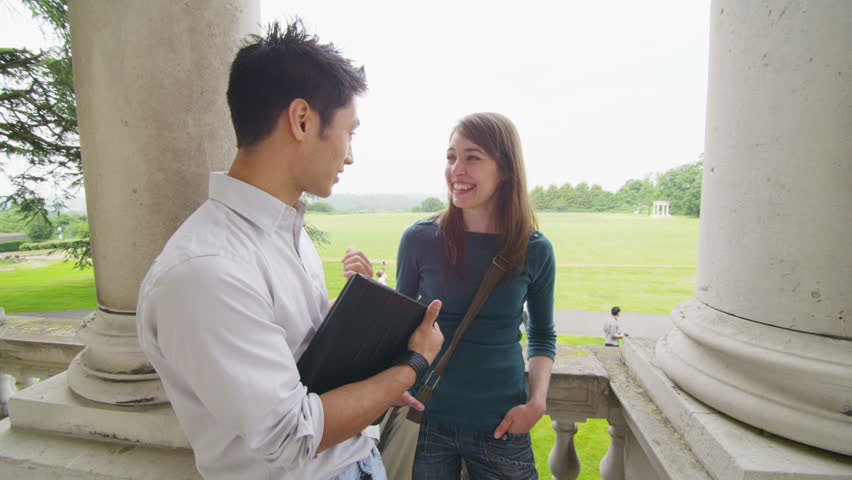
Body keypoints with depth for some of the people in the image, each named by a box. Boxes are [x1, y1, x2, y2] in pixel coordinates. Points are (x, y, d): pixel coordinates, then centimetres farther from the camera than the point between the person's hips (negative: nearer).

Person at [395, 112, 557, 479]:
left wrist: (537, 401, -7)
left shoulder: (535, 250, -8)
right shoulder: (419, 239, -10)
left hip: (501, 425, 1)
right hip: (429, 418, 0)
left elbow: (542, 336, 5)